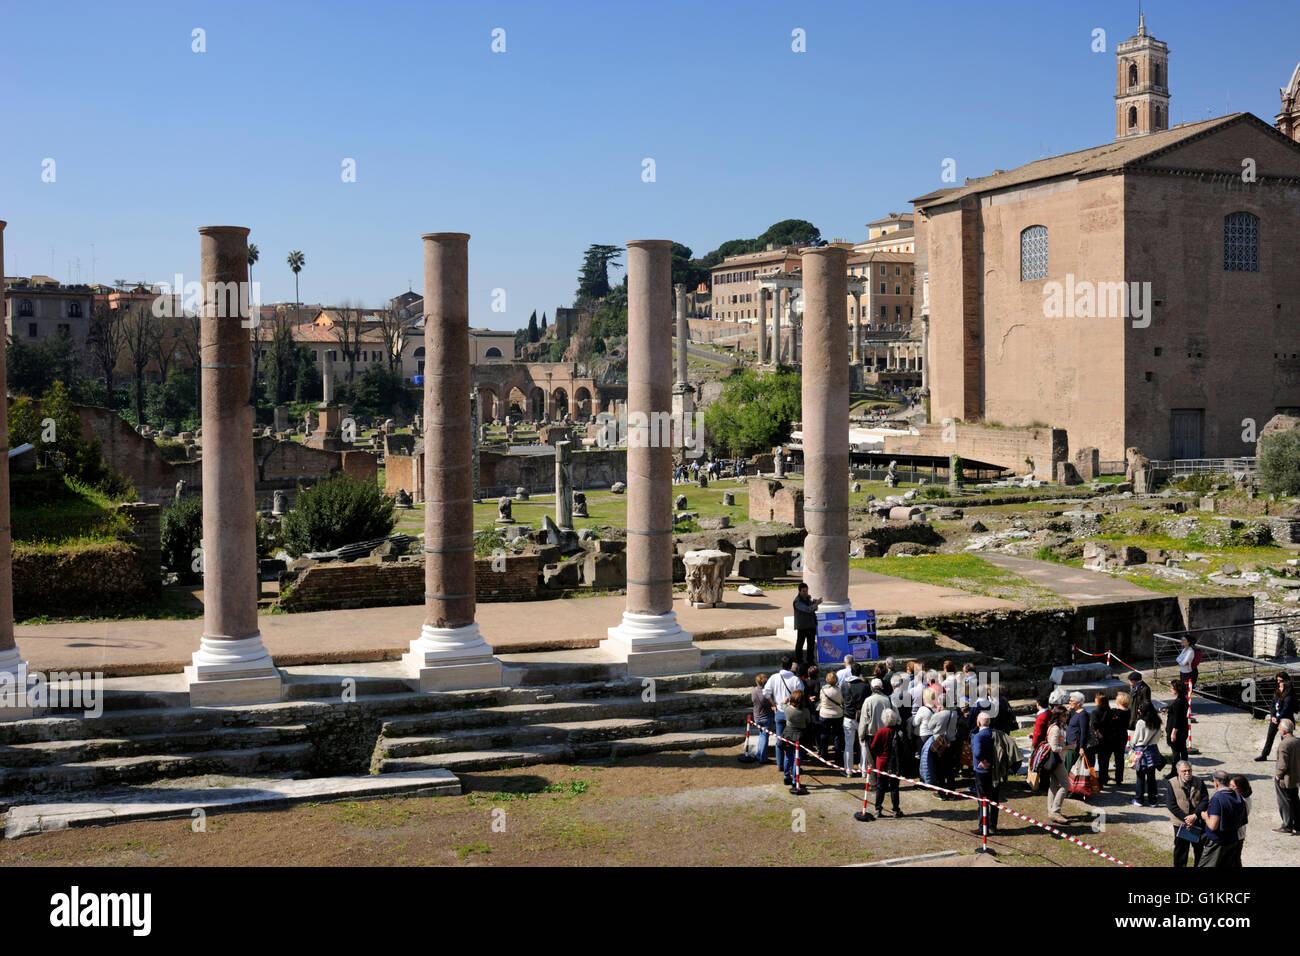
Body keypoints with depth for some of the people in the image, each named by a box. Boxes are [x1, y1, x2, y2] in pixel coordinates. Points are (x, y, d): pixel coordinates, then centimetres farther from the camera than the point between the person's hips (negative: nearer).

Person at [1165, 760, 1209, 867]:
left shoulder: (1199, 783, -1)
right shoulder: (1172, 784, -8)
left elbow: (1205, 800, -7)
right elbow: (1171, 805, -12)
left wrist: (1195, 816, -19)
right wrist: (1185, 818, -19)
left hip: (1198, 822, 2)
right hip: (1180, 823, -2)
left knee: (1200, 848, 14)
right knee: (1180, 849, 10)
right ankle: (1179, 866, 24)